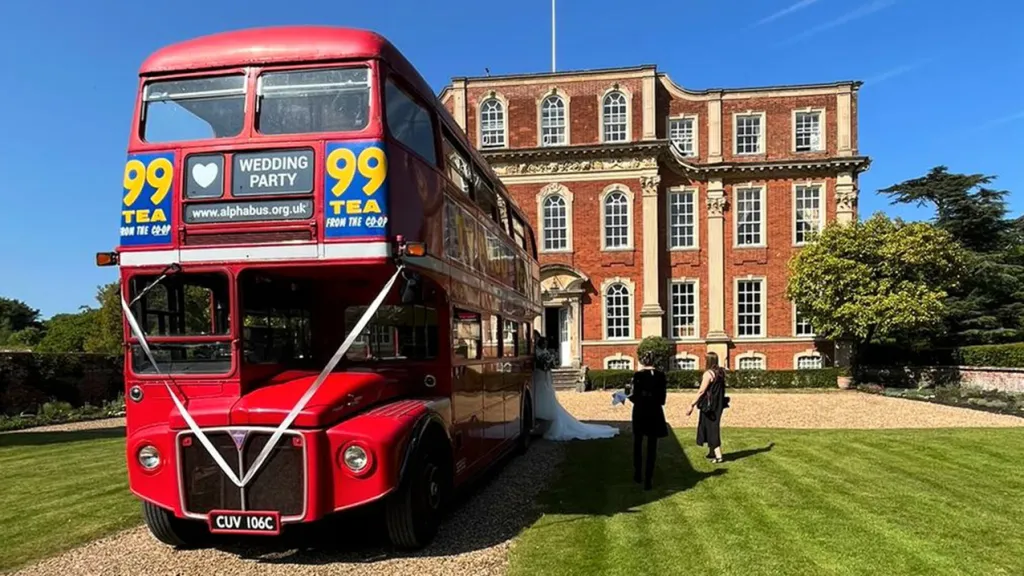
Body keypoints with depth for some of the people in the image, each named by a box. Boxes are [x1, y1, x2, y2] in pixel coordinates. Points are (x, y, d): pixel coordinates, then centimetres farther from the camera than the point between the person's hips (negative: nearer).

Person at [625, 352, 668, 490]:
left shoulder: (638, 374, -10)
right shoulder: (660, 375, -3)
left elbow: (633, 396, -11)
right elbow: (663, 398, -1)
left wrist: (629, 395, 10)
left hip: (640, 411, -1)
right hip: (655, 412, 1)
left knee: (637, 444, 18)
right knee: (652, 447, 6)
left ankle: (638, 475, 26)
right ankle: (648, 480, 5)